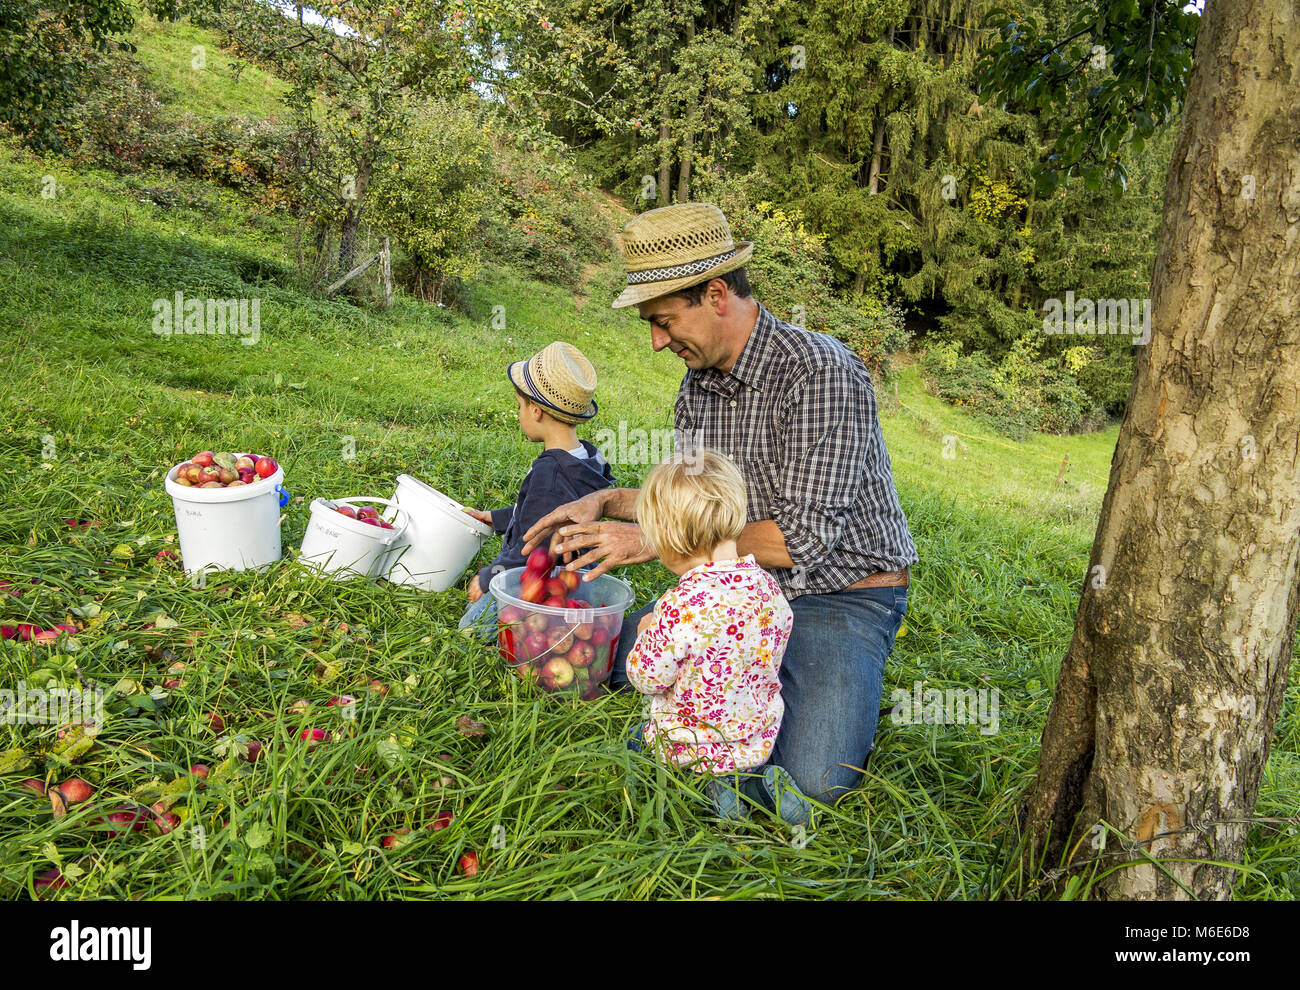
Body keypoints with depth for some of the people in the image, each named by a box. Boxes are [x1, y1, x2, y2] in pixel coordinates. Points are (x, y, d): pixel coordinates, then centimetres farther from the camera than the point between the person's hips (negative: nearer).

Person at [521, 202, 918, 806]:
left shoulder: (822, 372, -23)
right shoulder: (697, 382, 3)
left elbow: (803, 538, -26)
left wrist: (654, 541, -23)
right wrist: (608, 501, -4)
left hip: (845, 594, -7)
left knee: (813, 779, -24)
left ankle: (841, 683, 8)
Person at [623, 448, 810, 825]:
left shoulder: (681, 606, -31)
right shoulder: (768, 587, -9)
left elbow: (646, 677, -19)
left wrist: (646, 633, 2)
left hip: (690, 747, -6)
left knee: (631, 736, 21)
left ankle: (722, 783, 1)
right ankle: (756, 780, 7)